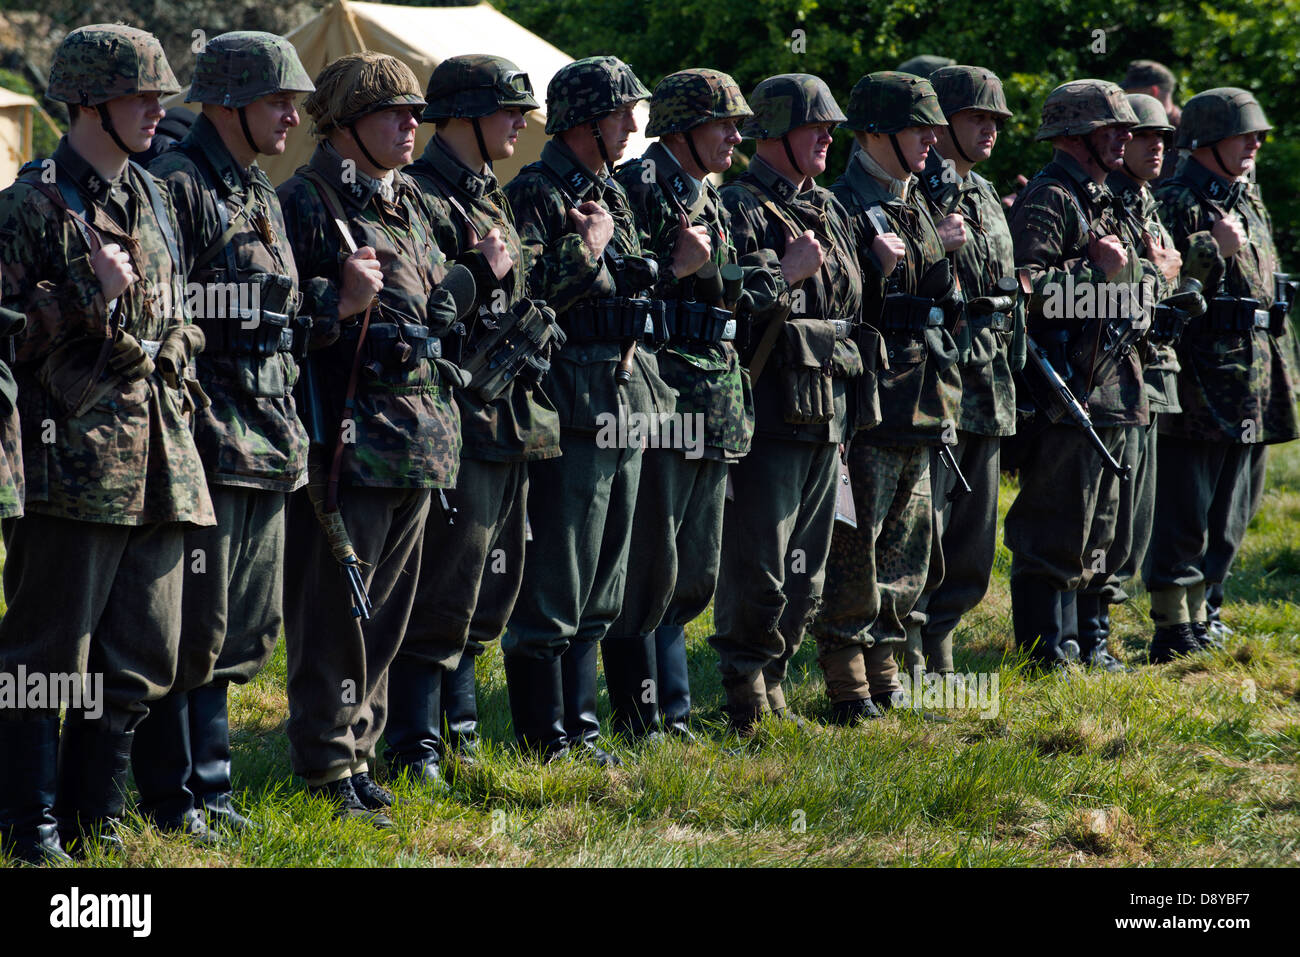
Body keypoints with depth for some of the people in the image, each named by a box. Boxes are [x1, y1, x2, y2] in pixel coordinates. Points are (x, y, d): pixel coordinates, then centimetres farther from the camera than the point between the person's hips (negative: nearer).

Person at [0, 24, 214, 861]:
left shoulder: (153, 199, 17)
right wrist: (93, 299, -18)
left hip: (160, 459, 7)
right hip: (77, 461, -7)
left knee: (143, 658, 9)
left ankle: (97, 817, 19)